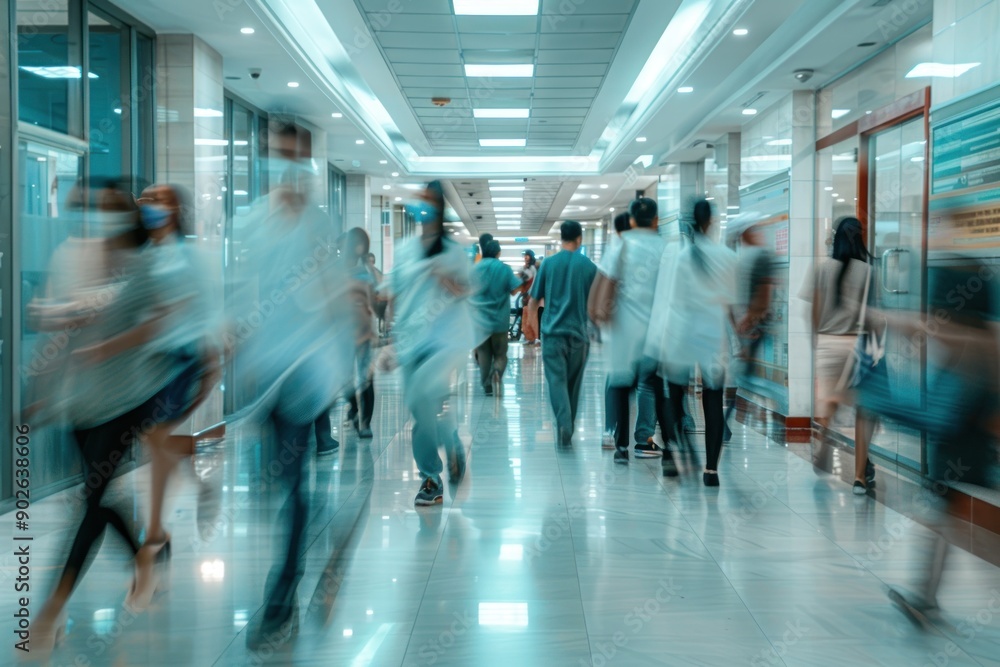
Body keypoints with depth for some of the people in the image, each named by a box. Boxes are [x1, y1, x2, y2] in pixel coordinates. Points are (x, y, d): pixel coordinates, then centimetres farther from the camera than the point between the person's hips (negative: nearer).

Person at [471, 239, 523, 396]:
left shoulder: (475, 269, 0)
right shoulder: (505, 269, -4)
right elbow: (514, 290, -6)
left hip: (480, 320, 1)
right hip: (499, 320, -1)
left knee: (483, 355, 10)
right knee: (500, 355, 8)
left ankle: (487, 386, 6)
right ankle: (497, 372, -20)